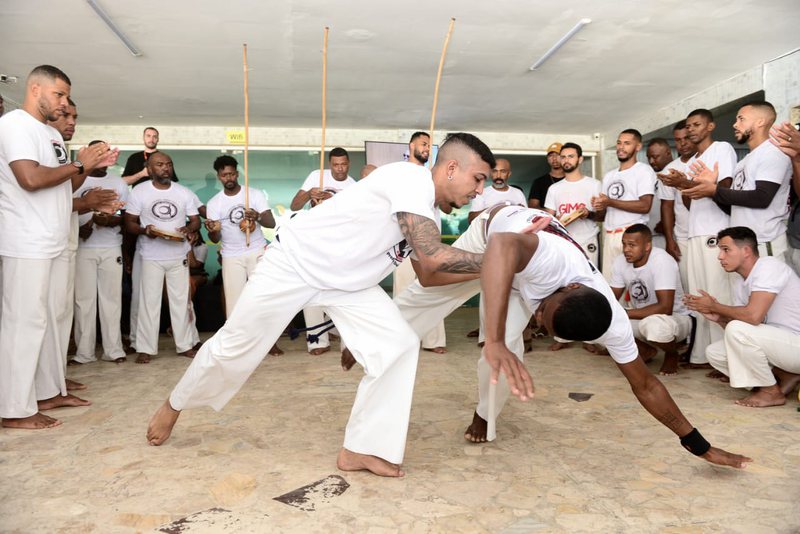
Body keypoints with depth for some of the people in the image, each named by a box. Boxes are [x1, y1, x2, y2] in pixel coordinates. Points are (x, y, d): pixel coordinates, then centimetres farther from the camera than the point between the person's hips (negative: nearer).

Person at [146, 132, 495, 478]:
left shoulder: (427, 213, 3)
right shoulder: (411, 179, -25)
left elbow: (429, 274, 9)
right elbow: (435, 257, -31)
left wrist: (485, 270, 0)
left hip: (346, 280, 8)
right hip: (295, 262, -8)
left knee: (400, 344, -8)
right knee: (235, 345, 7)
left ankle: (360, 449, 1)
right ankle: (174, 404, 36)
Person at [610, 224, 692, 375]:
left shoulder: (662, 261, -27)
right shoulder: (621, 261, -7)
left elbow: (665, 308, -34)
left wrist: (625, 313, -33)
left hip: (676, 317, -6)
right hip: (641, 317, 6)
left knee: (653, 324, -40)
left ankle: (672, 355, -2)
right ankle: (645, 350, 10)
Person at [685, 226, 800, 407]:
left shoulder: (769, 267, -20)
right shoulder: (740, 281, 6)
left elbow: (753, 316, -32)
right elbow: (744, 320, 9)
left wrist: (714, 306, -17)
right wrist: (718, 317, -10)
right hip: (777, 343, 9)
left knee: (737, 329, -28)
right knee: (714, 353, 0)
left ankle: (771, 392, -8)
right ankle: (785, 378, 5)